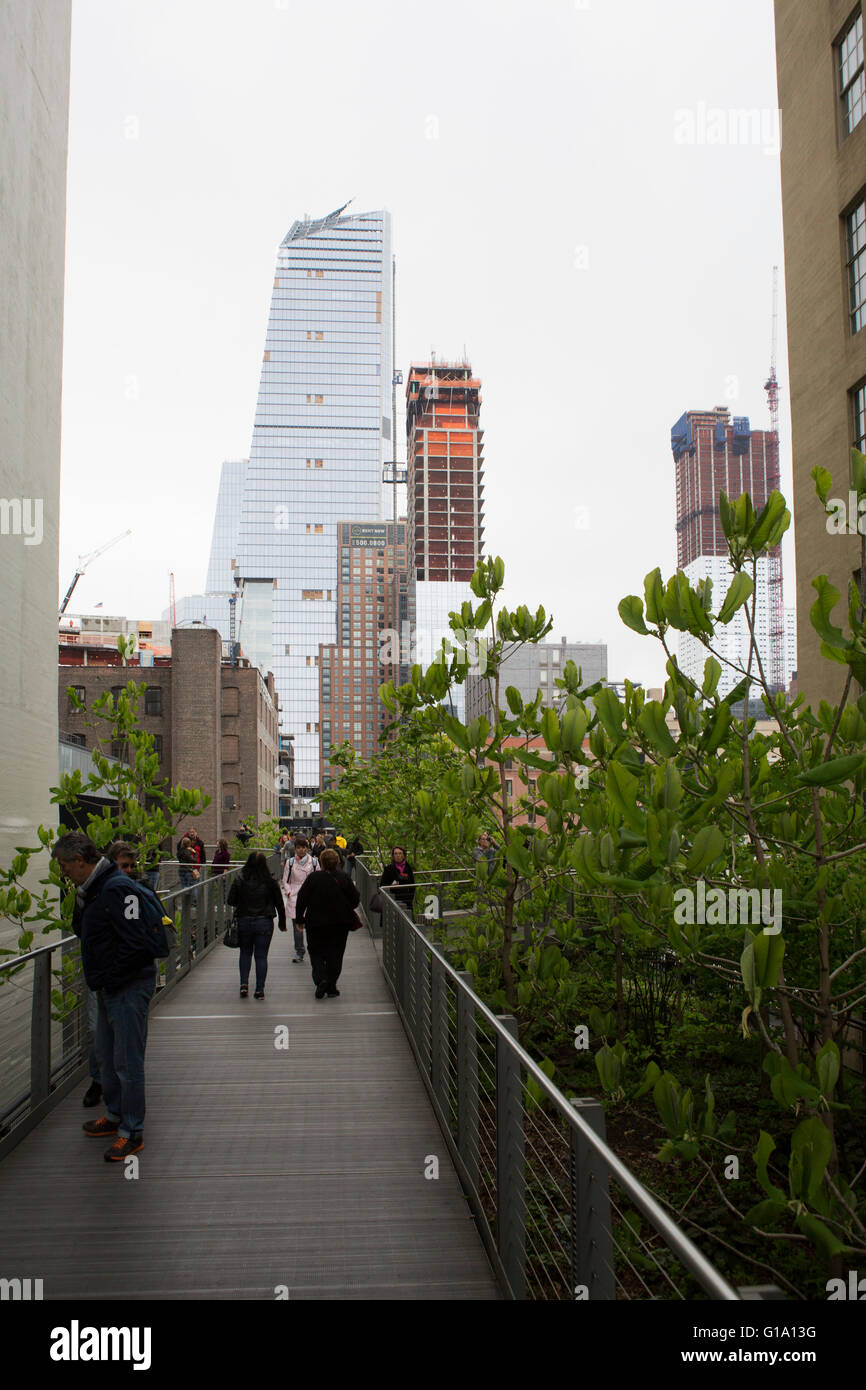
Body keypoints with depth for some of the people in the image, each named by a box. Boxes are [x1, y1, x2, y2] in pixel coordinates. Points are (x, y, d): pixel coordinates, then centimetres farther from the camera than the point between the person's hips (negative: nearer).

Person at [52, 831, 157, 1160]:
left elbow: (134, 944, -28)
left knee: (127, 1062, 0)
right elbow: (83, 931, 18)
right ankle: (115, 1116, 38)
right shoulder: (94, 889, 9)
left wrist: (110, 979, -19)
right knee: (107, 1058, 22)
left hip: (128, 988, -10)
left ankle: (132, 1132, 10)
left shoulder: (116, 889, -23)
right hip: (110, 988, 10)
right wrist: (81, 903, 1)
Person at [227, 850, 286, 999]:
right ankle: (260, 990, 6)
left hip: (244, 921, 1)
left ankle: (244, 984, 5)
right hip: (265, 922, 0)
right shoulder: (270, 881, -7)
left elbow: (231, 900, -4)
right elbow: (279, 904, -1)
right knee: (261, 956, 7)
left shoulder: (240, 879, -7)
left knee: (245, 953, 19)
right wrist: (282, 923, 11)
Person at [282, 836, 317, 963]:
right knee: (297, 925, -1)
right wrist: (289, 893, -3)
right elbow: (285, 881, 10)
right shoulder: (290, 862, 5)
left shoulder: (313, 862, 4)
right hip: (294, 898, 0)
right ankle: (299, 951, 8)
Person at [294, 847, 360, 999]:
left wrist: (299, 918, 6)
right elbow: (355, 900, -1)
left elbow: (301, 900, -5)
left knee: (316, 953, 11)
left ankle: (320, 979, -12)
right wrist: (345, 910, 19)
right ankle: (331, 987, 10)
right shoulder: (344, 879, -6)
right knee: (335, 955, 11)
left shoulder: (312, 878, -8)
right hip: (340, 924, 1)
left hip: (316, 923, -1)